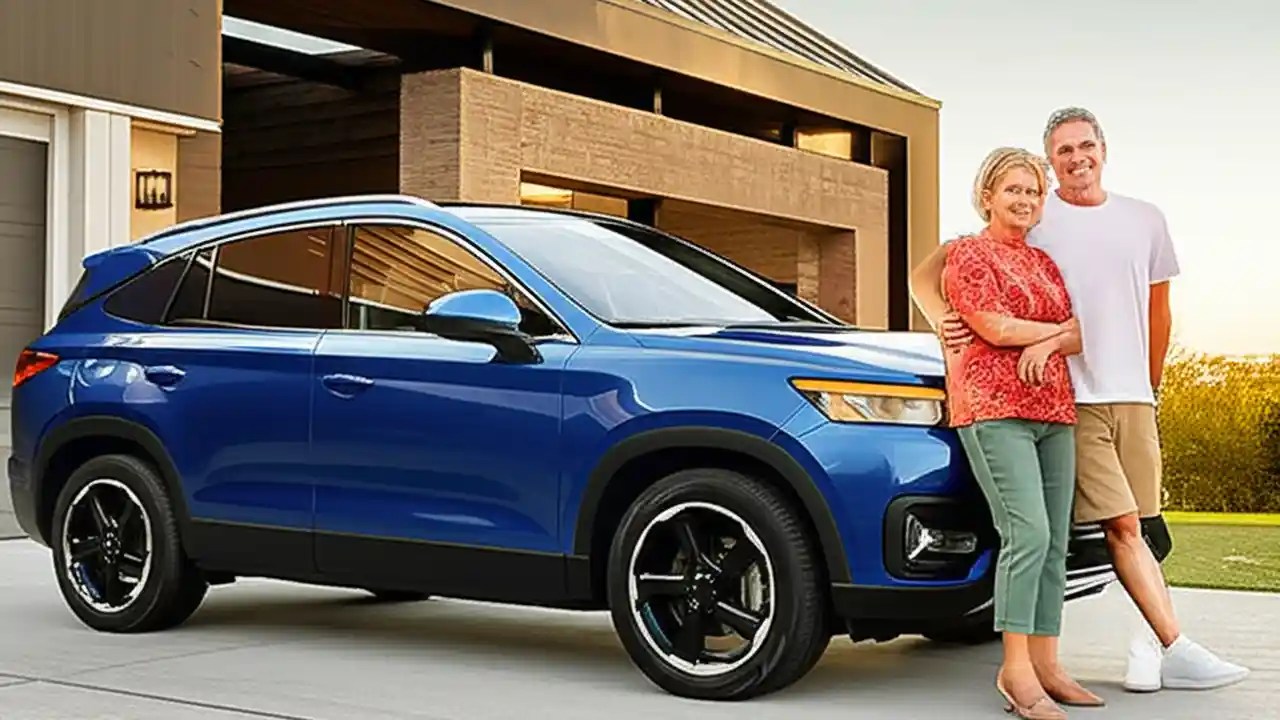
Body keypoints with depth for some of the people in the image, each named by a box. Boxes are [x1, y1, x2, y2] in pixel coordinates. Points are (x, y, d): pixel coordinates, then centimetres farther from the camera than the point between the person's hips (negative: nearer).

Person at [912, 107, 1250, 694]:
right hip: (1071, 399, -4)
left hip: (1133, 399, 4)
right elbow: (927, 275, -1)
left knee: (1144, 528, 1)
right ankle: (1175, 650, -7)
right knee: (1123, 526, -9)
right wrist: (946, 320, -19)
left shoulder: (1144, 220, 13)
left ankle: (1147, 641, 9)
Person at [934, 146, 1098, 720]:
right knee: (1028, 532, -17)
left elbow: (1079, 335, 14)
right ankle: (1015, 669, -14)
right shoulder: (968, 253, 2)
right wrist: (1060, 327, 2)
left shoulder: (1044, 262, 22)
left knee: (1055, 541, 3)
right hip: (993, 409, -7)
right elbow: (996, 328, -10)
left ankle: (1046, 666, 8)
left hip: (1054, 412, 7)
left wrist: (1047, 344, -8)